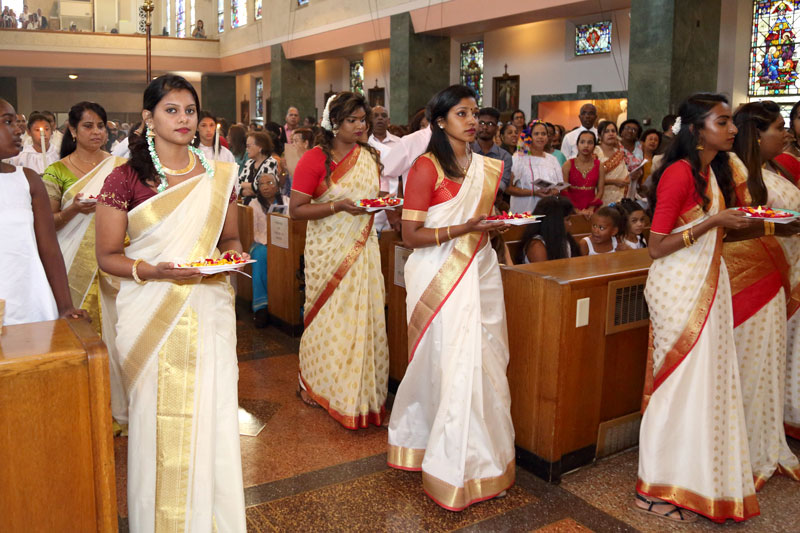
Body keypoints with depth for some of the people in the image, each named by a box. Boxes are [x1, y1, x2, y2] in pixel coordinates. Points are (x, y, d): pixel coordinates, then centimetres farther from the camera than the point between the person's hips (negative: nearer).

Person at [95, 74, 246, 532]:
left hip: (208, 310, 2)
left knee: (213, 413, 3)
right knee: (159, 418, 4)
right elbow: (108, 256, -1)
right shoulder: (126, 179, -2)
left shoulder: (219, 175, 8)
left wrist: (234, 254, -5)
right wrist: (154, 270, -18)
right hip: (151, 316, -2)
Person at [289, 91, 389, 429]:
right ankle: (321, 387, 24)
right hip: (328, 251, -4)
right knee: (330, 319, 3)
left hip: (363, 249, 5)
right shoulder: (315, 159, -8)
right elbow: (296, 209, -12)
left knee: (365, 318, 4)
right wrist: (338, 205, -22)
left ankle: (361, 393, 17)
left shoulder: (370, 156, 9)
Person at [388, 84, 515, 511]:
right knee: (450, 365, -2)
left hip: (480, 271, 7)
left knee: (483, 362, 8)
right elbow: (410, 235, -13)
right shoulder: (427, 167, -8)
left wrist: (495, 225, 6)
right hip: (440, 275, -6)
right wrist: (463, 229, -21)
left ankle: (482, 458, 23)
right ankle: (452, 467, 14)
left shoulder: (487, 168, 13)